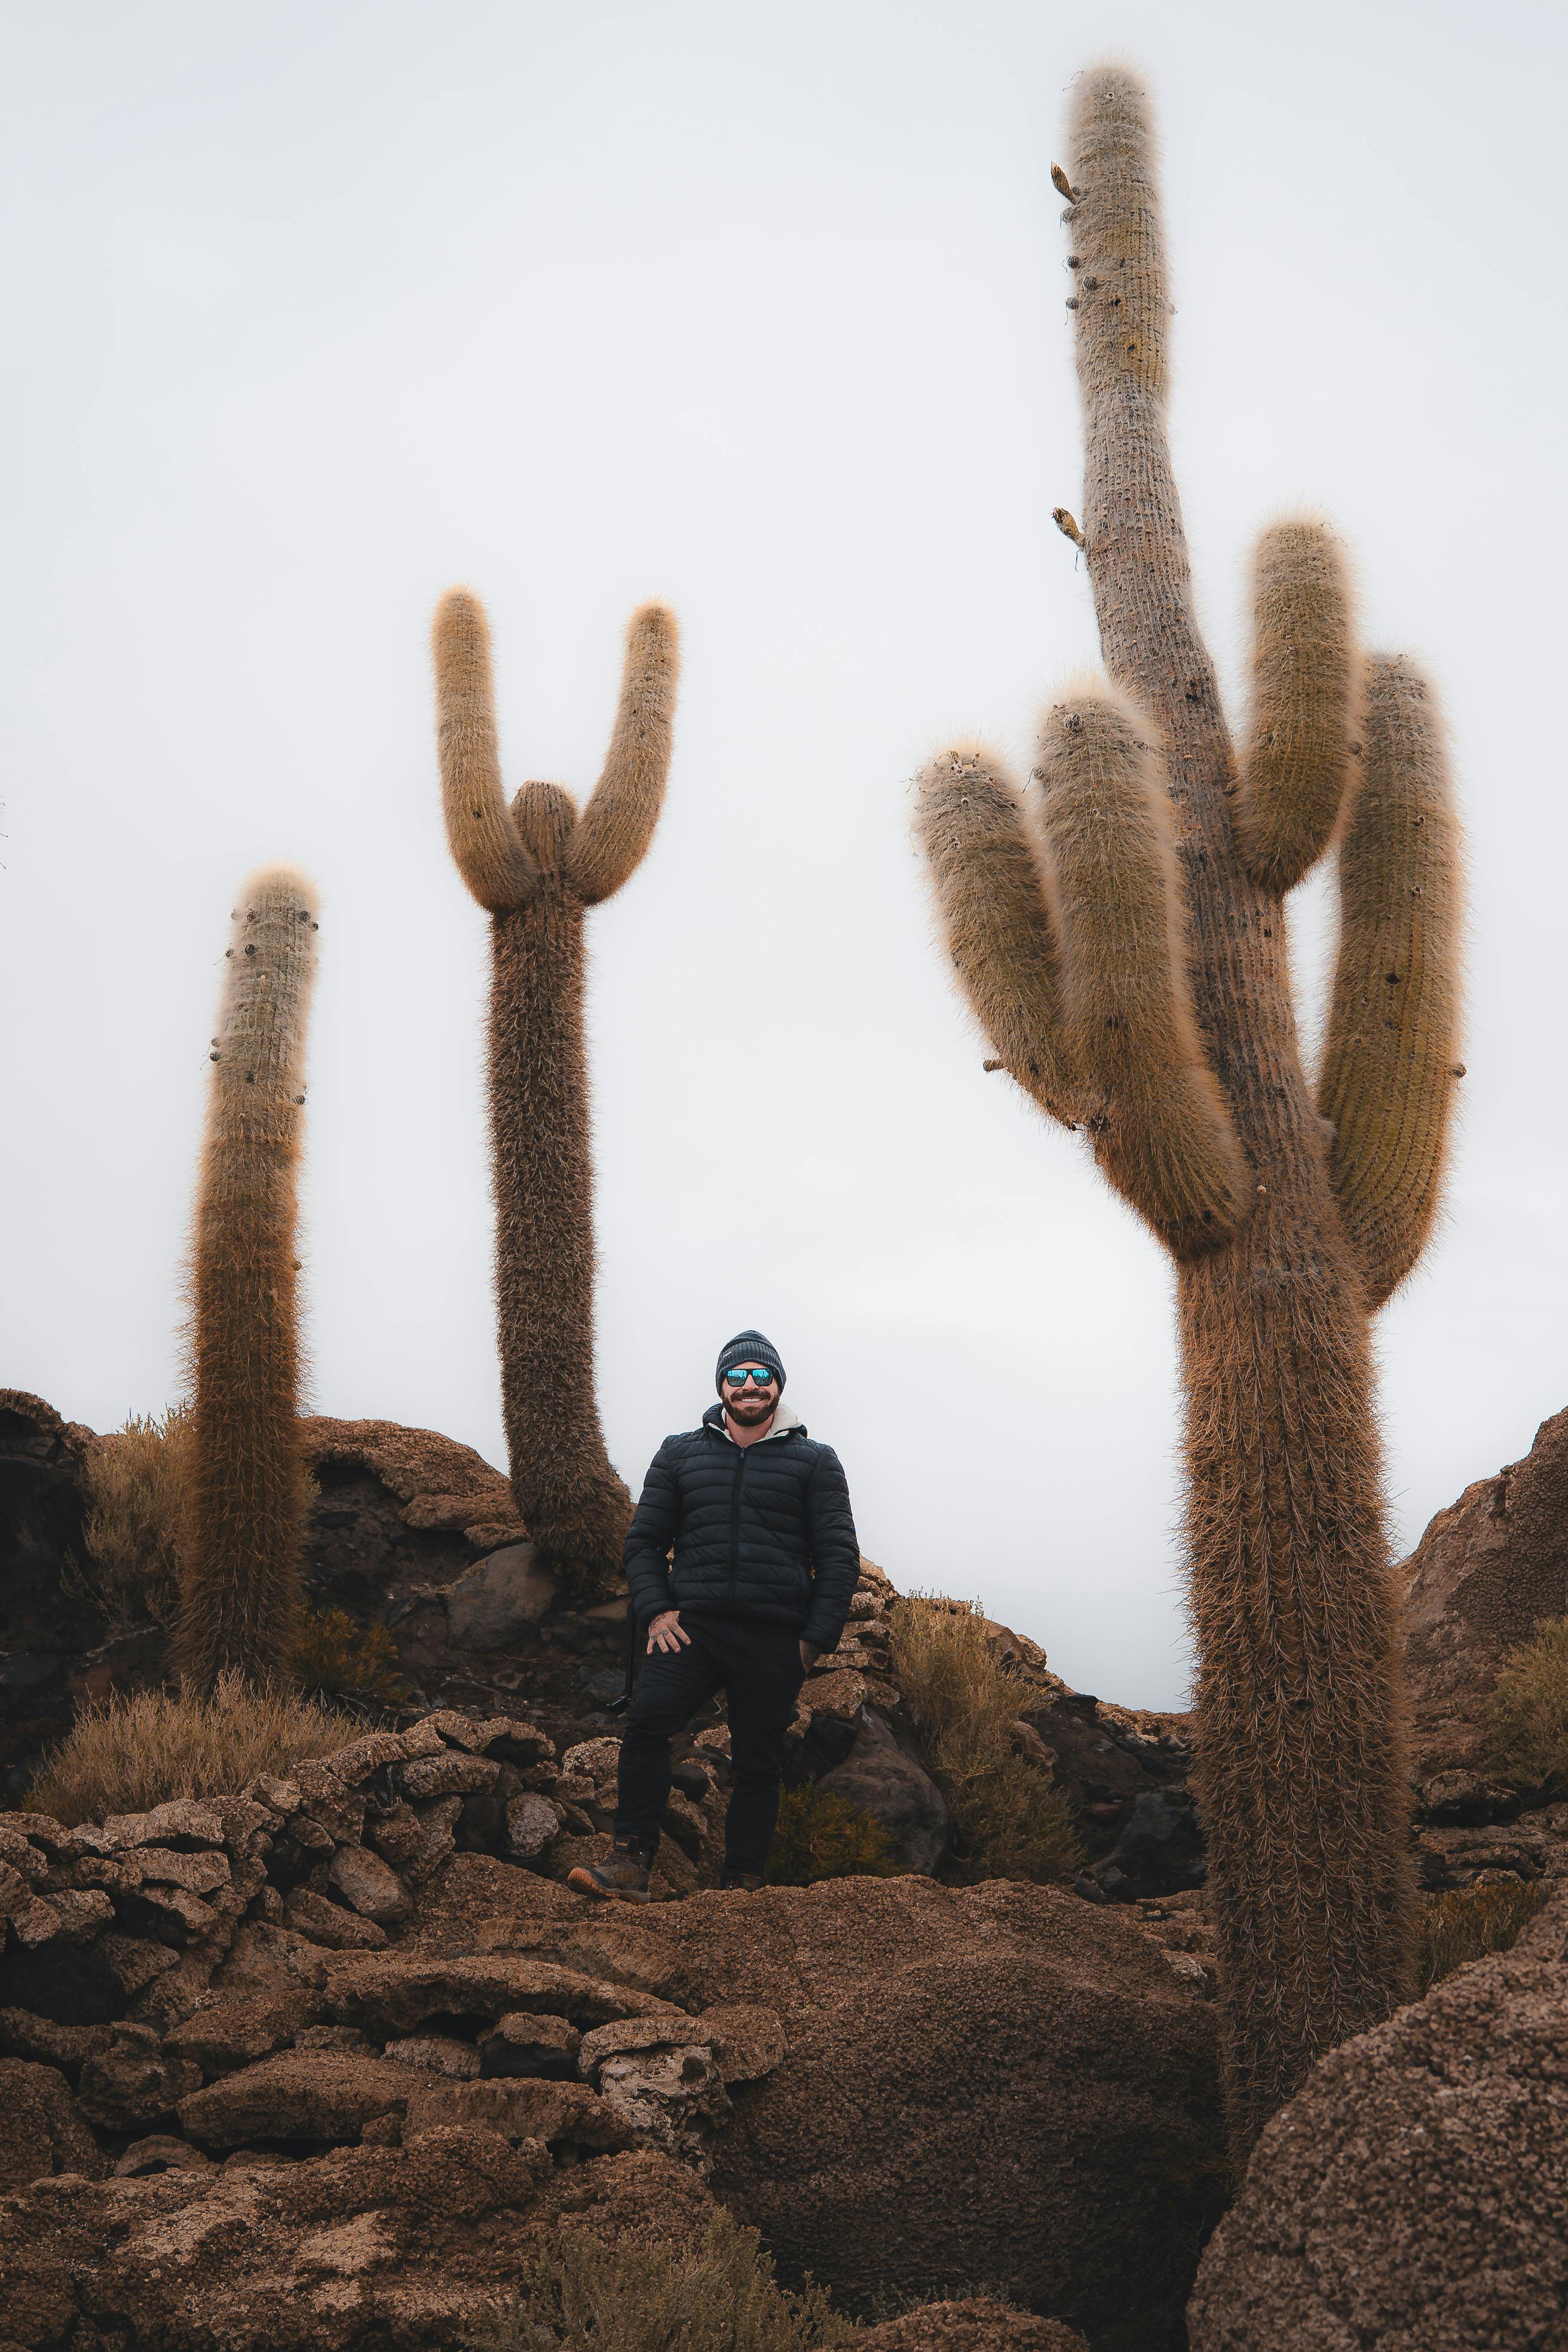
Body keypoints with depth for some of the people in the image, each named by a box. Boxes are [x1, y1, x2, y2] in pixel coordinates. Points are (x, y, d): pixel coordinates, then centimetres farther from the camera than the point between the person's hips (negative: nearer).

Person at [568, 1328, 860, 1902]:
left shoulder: (814, 1461, 10)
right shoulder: (680, 1454, 15)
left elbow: (839, 1555, 7)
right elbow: (644, 1539, 16)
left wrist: (815, 1639, -1)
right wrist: (656, 1610, 1)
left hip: (775, 1639, 0)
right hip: (692, 1625, 1)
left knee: (758, 1764, 1)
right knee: (646, 1721, -21)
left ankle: (742, 1886, 9)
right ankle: (630, 1863, -19)